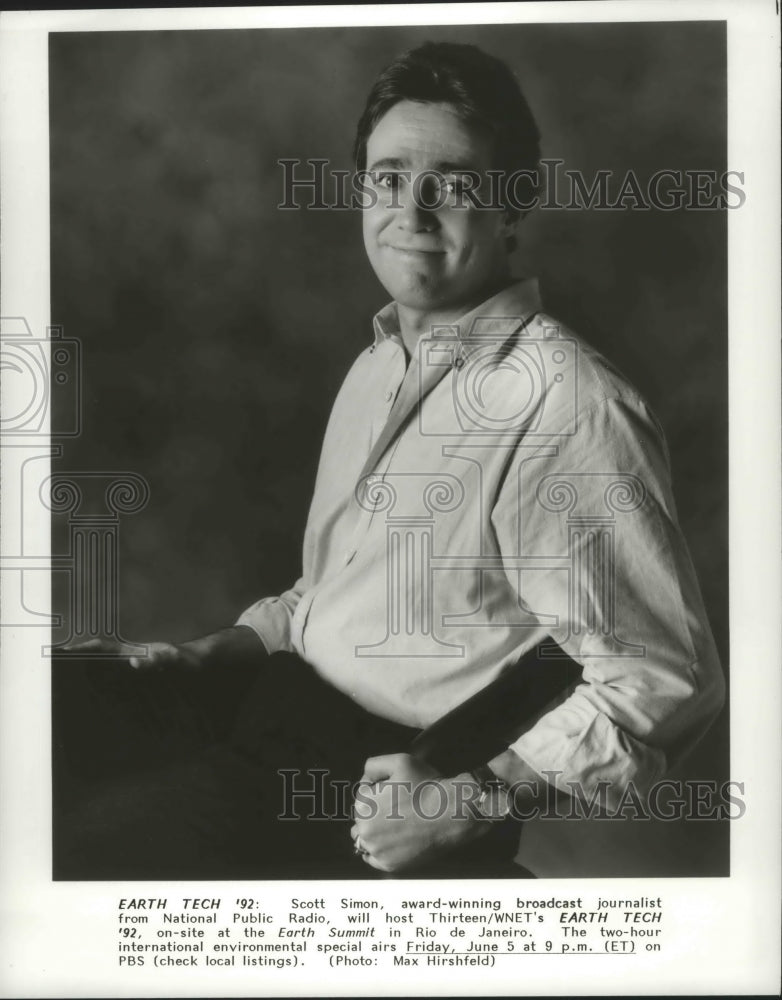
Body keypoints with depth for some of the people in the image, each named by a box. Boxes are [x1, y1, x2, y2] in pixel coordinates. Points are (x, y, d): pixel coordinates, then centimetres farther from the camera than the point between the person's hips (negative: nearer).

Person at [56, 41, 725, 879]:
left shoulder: (563, 406, -17)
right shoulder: (379, 365, 12)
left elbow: (663, 678, -17)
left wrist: (482, 798, -24)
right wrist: (217, 652, 9)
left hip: (378, 780, -8)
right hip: (276, 712, 8)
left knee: (81, 849, -17)